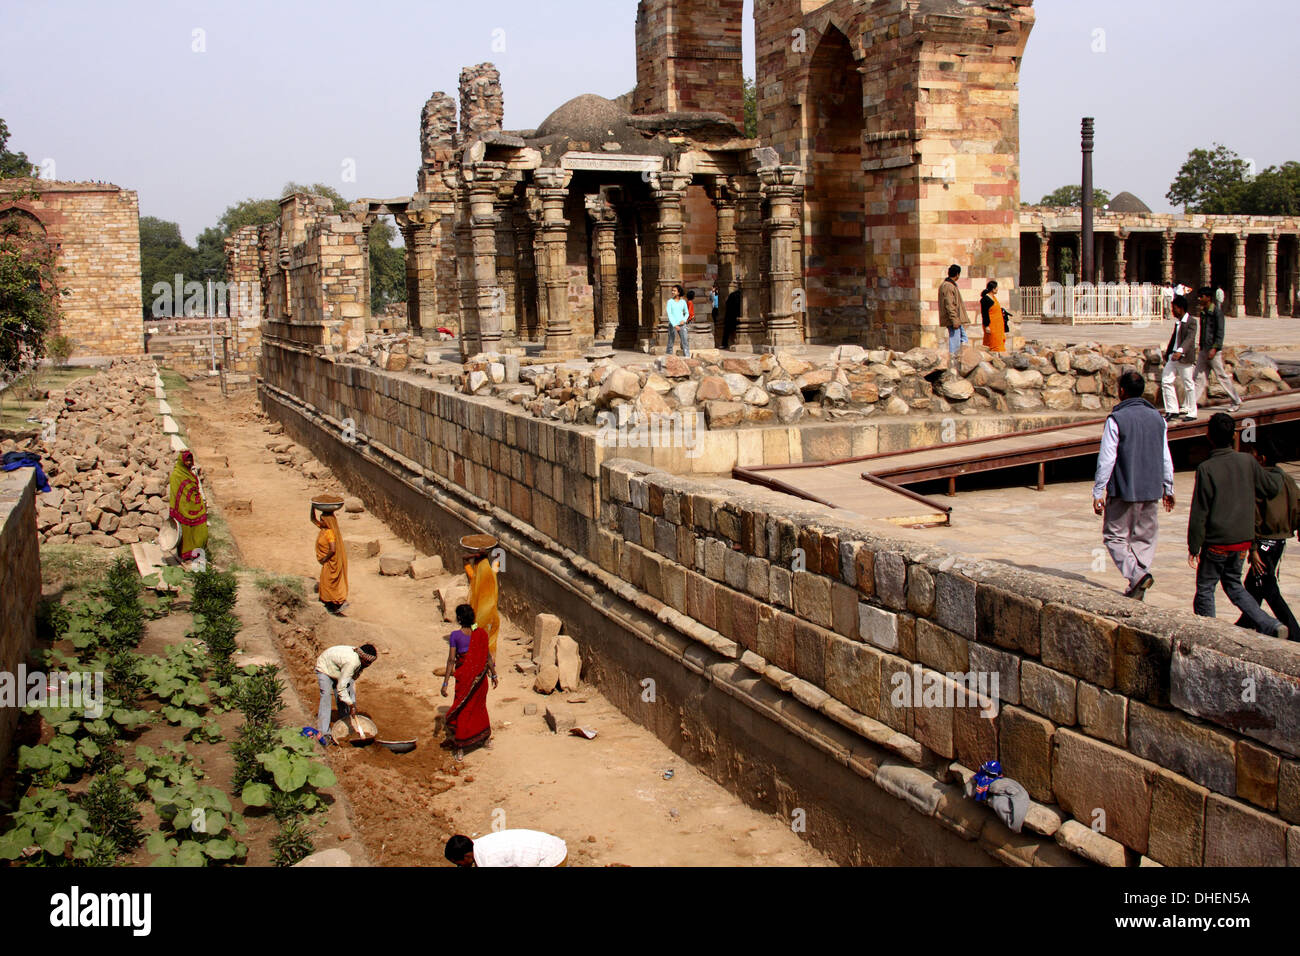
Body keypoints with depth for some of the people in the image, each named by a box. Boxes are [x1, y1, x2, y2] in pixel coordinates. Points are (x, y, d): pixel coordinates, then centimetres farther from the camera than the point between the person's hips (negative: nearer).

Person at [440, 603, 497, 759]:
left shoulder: (455, 635, -15)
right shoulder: (481, 634, -6)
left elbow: (451, 660, -16)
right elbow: (488, 656, 0)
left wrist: (445, 683, -12)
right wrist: (493, 674, 13)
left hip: (464, 677, -3)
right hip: (480, 676, 3)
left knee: (462, 711, 7)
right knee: (479, 705, 23)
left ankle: (460, 749, 8)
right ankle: (486, 738, 37)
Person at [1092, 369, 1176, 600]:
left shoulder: (1116, 419, -11)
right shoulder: (1157, 418, 7)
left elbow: (1106, 459, -12)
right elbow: (1166, 458, 13)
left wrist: (1098, 492, -6)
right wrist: (1168, 489, 22)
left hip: (1124, 490, -5)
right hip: (1151, 490, 5)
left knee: (1115, 537, 5)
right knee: (1145, 538, 13)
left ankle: (1137, 574, -16)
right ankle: (1137, 591, 12)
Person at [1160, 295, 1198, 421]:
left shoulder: (1191, 322, -12)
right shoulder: (1177, 321, 13)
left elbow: (1190, 338, -25)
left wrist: (1180, 351, -39)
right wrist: (1168, 353, 25)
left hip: (1185, 359, -8)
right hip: (1173, 357, 8)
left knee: (1188, 386, 1)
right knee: (1166, 381, 2)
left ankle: (1192, 413, 12)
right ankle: (1172, 411, 8)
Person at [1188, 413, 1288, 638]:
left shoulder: (1206, 468, -15)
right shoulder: (1247, 462, -3)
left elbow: (1199, 513, -13)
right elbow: (1273, 488, 12)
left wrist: (1194, 547, -7)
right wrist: (1279, 477, 35)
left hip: (1216, 541, -5)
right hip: (1243, 538, 5)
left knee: (1205, 588, 9)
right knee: (1233, 585, 20)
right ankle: (1271, 626, 8)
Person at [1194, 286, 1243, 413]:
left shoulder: (1217, 311, -11)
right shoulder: (1203, 312, 12)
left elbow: (1220, 331, -15)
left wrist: (1215, 348, -23)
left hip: (1214, 350, -8)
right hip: (1203, 350, 8)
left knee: (1221, 376, 0)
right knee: (1197, 376, 2)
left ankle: (1236, 401, 14)